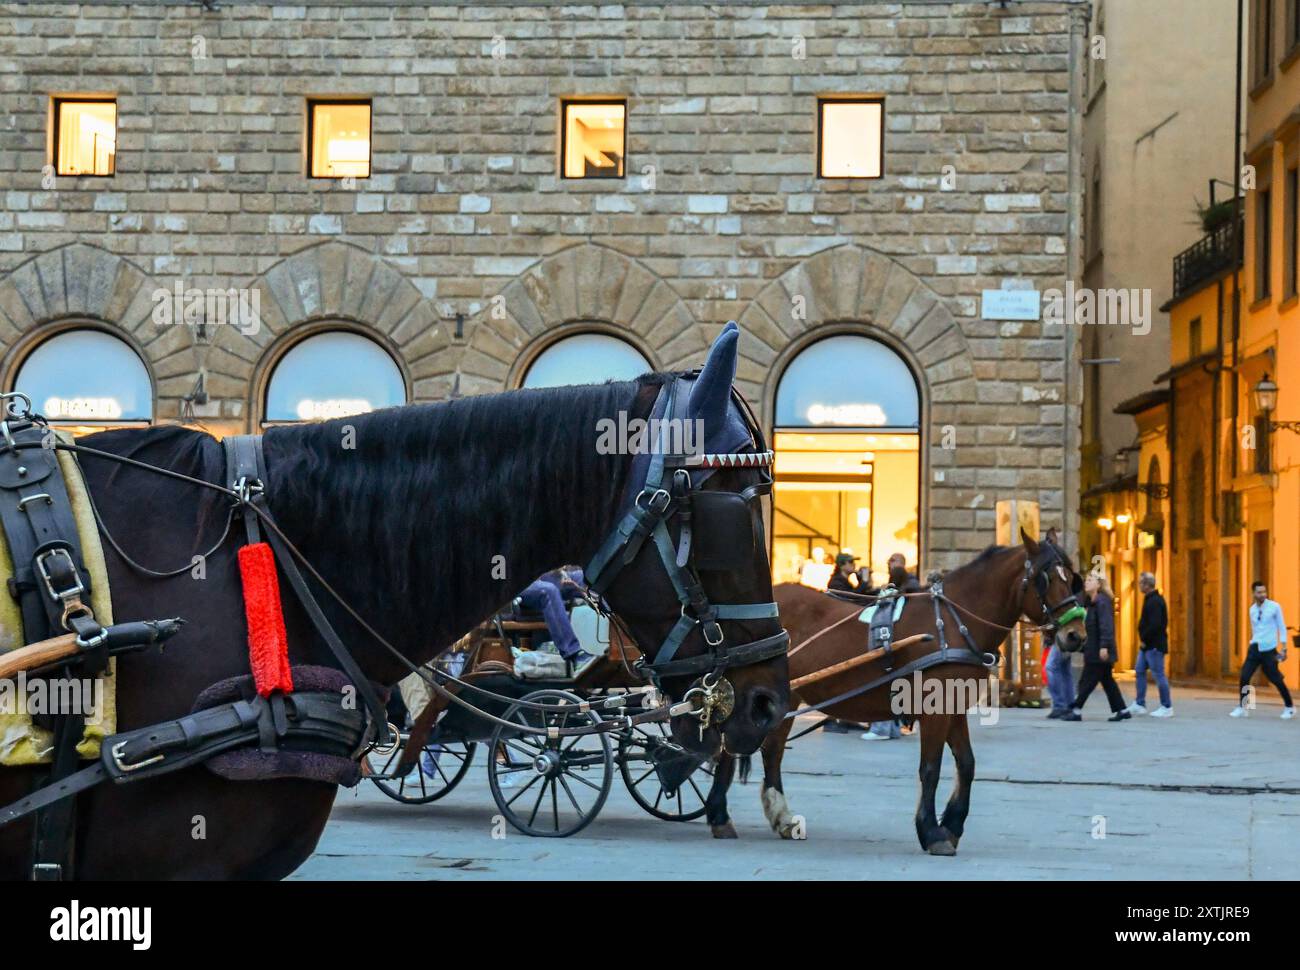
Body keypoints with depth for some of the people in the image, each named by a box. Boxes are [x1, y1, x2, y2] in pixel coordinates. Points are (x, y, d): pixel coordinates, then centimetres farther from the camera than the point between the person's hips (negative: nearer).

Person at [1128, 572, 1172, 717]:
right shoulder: (1150, 599, 14)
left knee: (1158, 674, -4)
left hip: (1154, 645, -11)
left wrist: (1144, 640, -17)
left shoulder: (1155, 602, -19)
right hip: (1147, 645, 11)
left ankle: (1167, 708, 2)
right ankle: (1139, 704, 19)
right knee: (1139, 671, 14)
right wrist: (1143, 640, 12)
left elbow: (1155, 624, -26)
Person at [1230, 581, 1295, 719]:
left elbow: (1282, 628, -3)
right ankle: (1242, 708, 4)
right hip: (1255, 648, 4)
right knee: (1244, 677, -6)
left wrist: (1283, 648, -8)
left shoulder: (1274, 607, -6)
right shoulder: (1252, 610, 7)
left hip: (1269, 649, -4)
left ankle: (1289, 707, 19)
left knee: (1276, 679, 1)